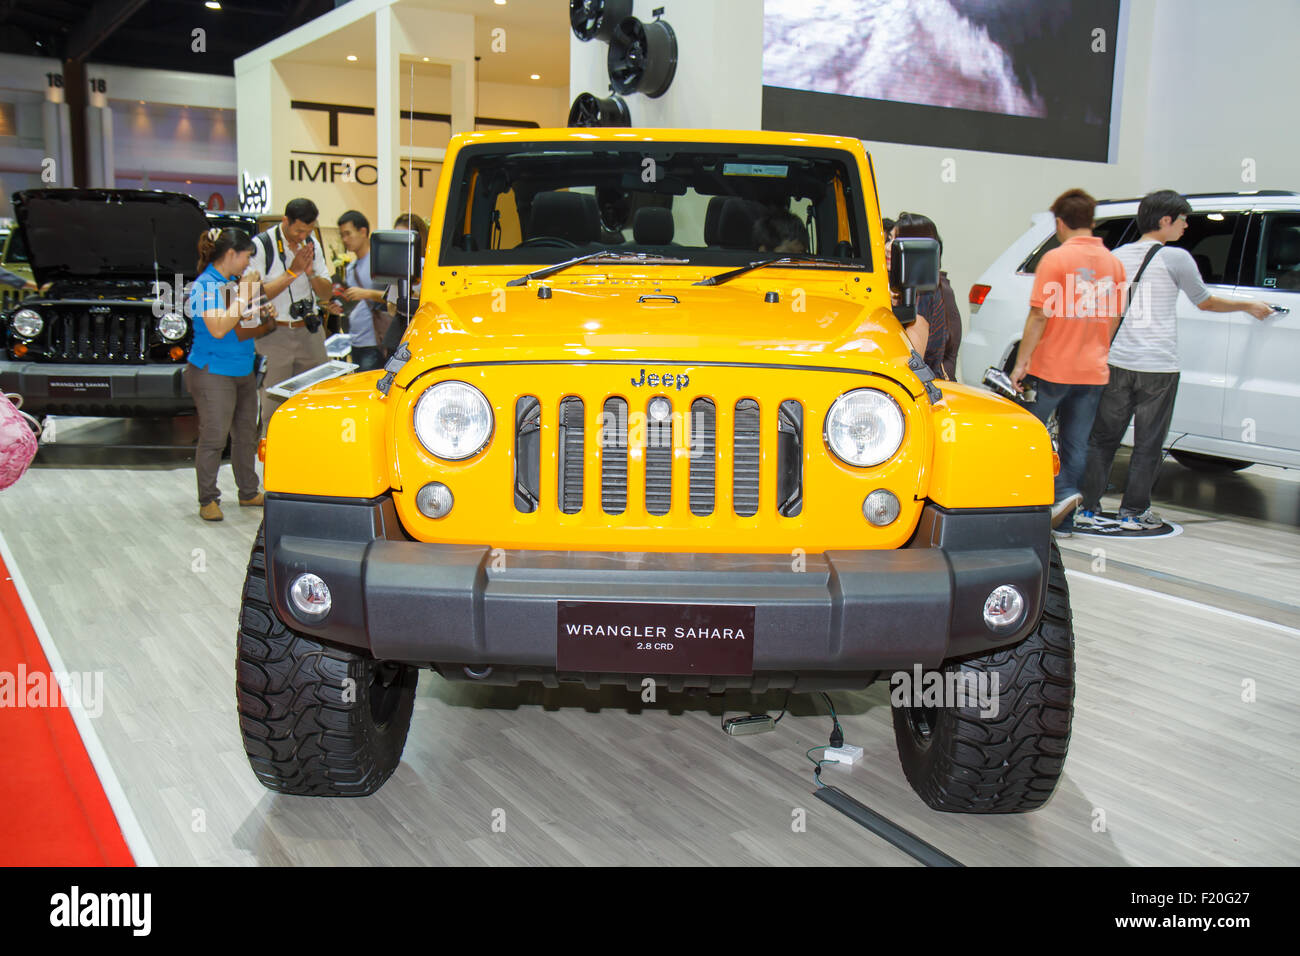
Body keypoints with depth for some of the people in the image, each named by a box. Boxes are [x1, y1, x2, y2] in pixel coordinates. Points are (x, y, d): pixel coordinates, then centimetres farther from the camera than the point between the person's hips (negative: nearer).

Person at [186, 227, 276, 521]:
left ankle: (249, 493, 25)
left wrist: (259, 315, 9)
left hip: (243, 372, 9)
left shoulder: (232, 283, 15)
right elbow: (217, 328, -25)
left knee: (246, 435, 14)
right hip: (213, 374, -9)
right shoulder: (205, 285, -13)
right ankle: (208, 500, 4)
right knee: (213, 438, -6)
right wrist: (245, 297, -21)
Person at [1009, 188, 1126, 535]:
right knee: (1076, 445, 10)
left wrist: (1021, 362, -10)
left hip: (1051, 367, -6)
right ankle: (1064, 522, 13)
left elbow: (1039, 315, -15)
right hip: (1093, 371, 6)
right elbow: (1114, 318, 13)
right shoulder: (1113, 262, 7)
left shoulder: (1055, 259, -11)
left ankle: (1062, 492, -8)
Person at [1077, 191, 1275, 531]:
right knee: (1147, 445, 7)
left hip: (1117, 362, 4)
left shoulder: (1117, 255, 7)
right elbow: (1205, 302, 7)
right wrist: (1249, 306, 21)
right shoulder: (1176, 257, -6)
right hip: (1158, 366, -4)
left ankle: (1088, 508, 9)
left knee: (1102, 438, 10)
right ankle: (1133, 512, 12)